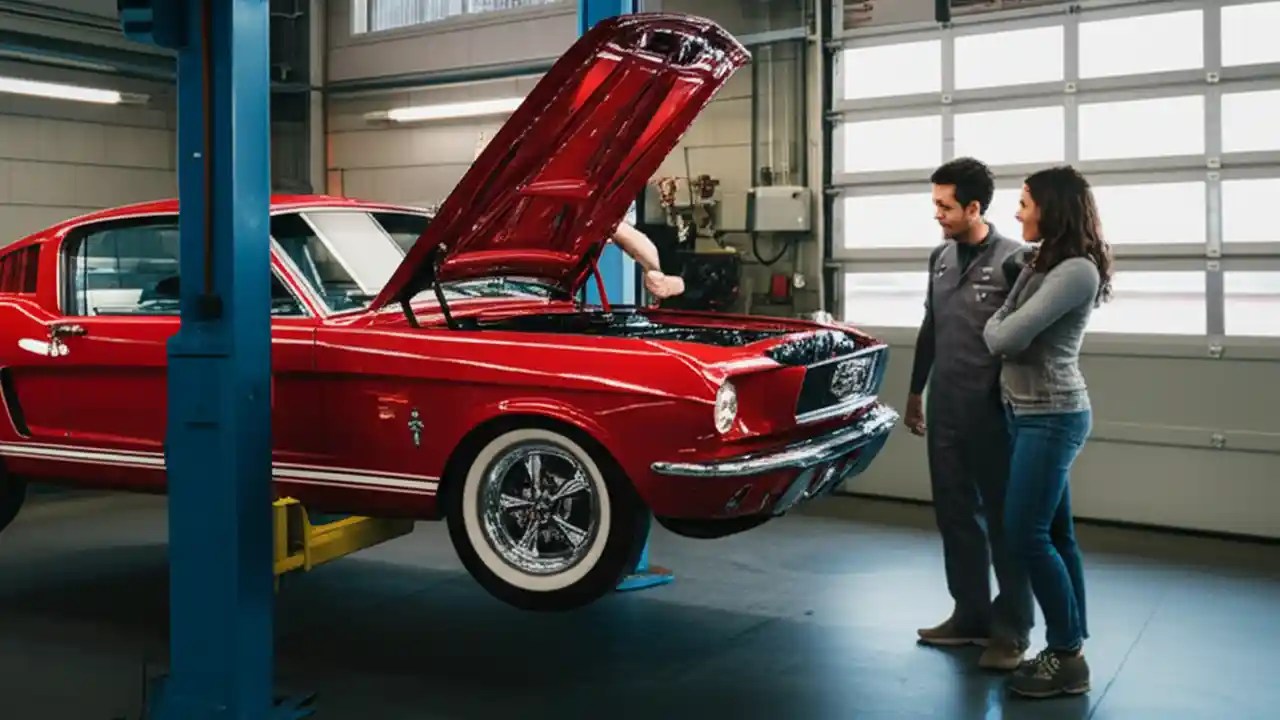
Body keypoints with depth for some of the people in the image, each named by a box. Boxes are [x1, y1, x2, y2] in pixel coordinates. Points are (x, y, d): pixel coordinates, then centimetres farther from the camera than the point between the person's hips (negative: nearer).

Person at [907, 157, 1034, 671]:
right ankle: (970, 614, 25)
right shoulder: (940, 257, 10)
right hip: (946, 411, 7)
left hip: (994, 413, -6)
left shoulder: (1014, 260, -11)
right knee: (955, 514, 12)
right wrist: (916, 392, 21)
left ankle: (1011, 630, 12)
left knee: (1005, 519, 3)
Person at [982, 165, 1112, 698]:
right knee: (1054, 533, 11)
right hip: (1030, 412, 9)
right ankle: (1070, 648, 19)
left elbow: (1005, 338, -20)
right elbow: (1004, 331, 13)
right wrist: (1001, 330, -6)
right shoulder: (1044, 263, 13)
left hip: (1050, 415, -9)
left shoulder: (1077, 271, -17)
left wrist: (993, 329, -1)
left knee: (1026, 534, -7)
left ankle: (1066, 657, 4)